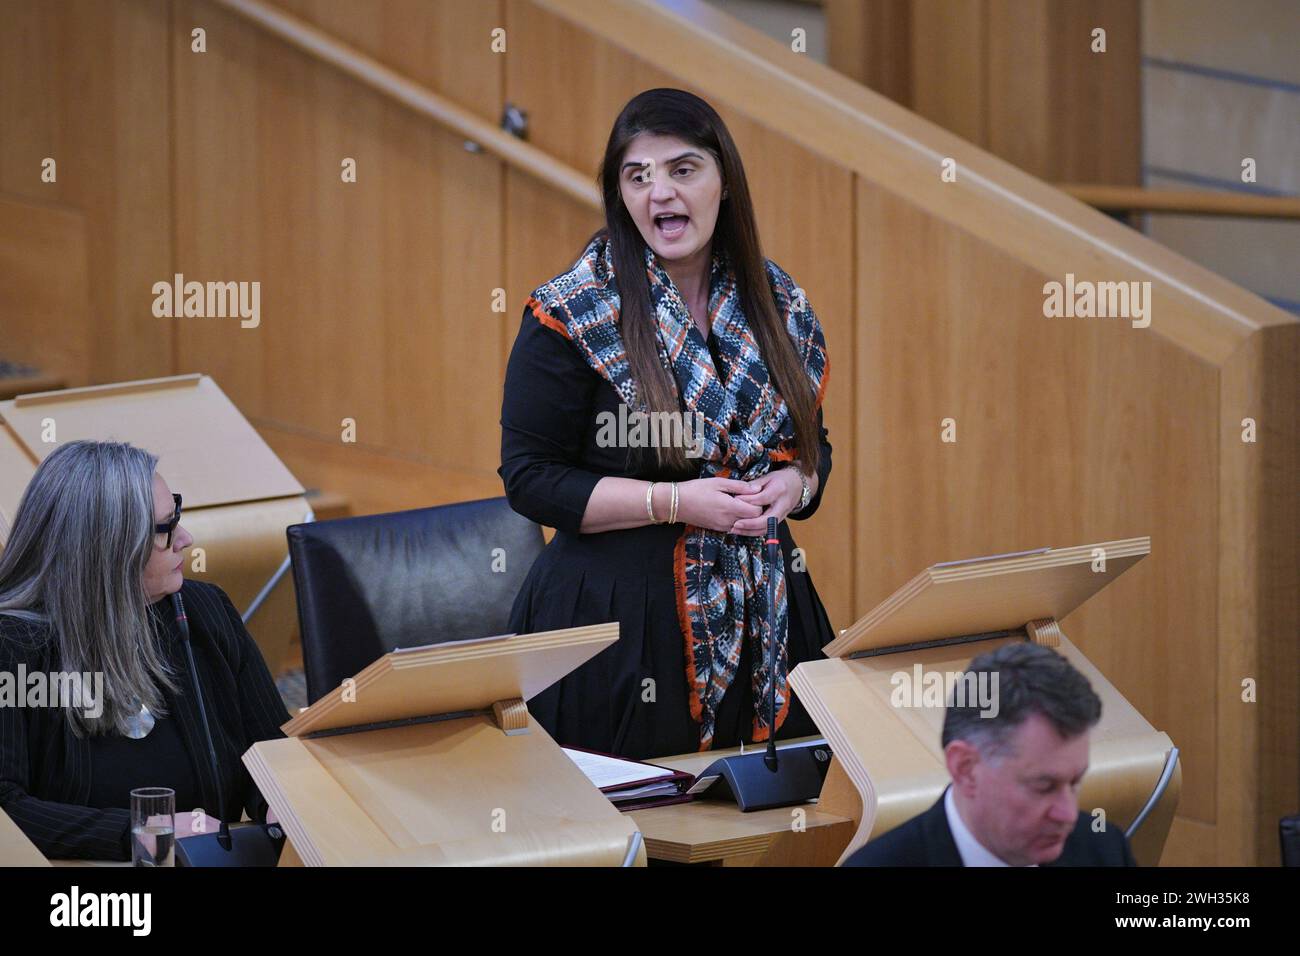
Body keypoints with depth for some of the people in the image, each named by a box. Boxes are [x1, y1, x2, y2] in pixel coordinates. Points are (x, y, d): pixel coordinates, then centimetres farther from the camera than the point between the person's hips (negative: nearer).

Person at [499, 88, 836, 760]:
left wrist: (793, 484, -6)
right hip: (620, 622, -4)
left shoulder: (777, 305, 8)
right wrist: (677, 502, -17)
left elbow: (813, 445, 18)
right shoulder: (571, 316, -7)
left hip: (760, 616, 4)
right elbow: (529, 479, -9)